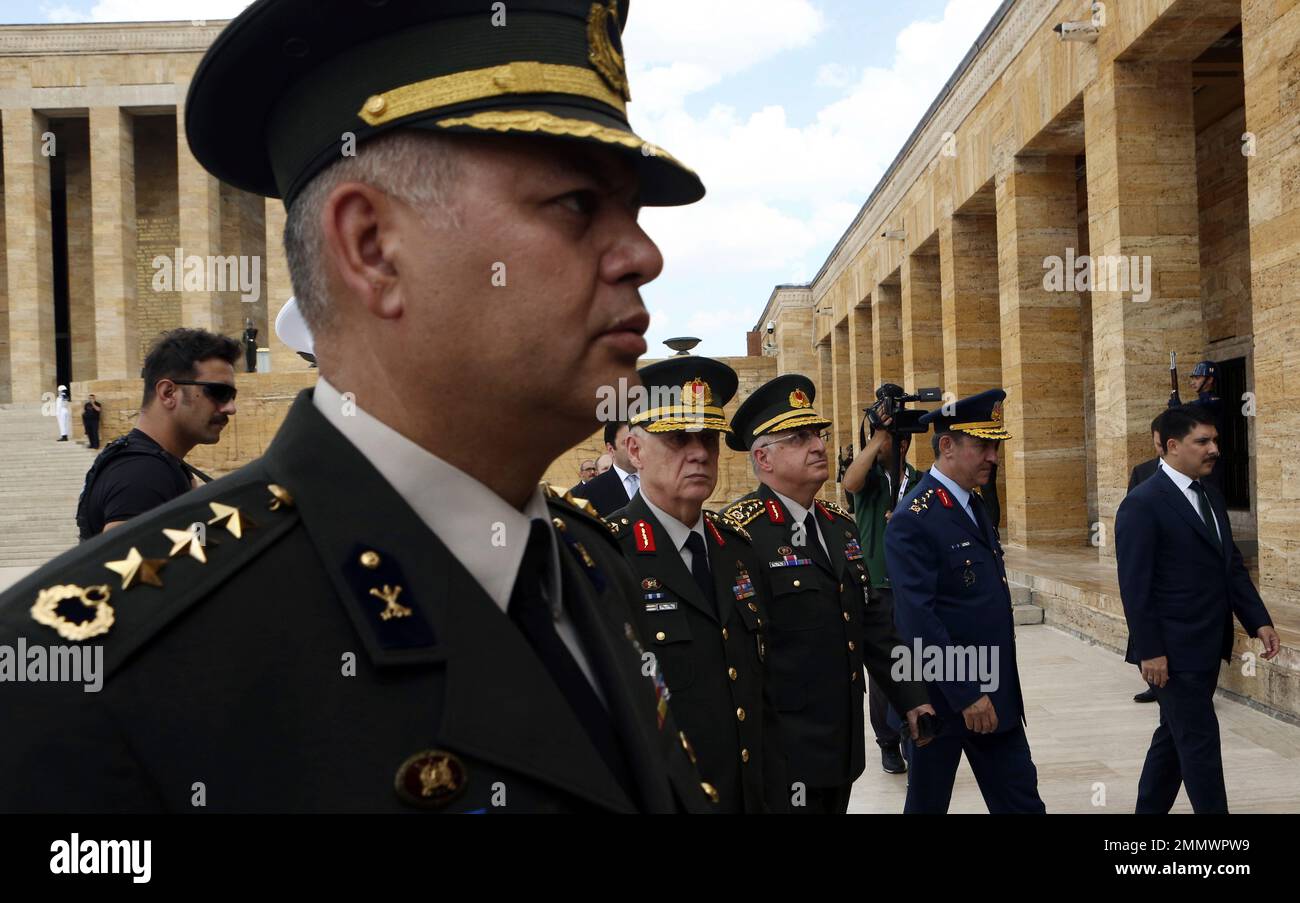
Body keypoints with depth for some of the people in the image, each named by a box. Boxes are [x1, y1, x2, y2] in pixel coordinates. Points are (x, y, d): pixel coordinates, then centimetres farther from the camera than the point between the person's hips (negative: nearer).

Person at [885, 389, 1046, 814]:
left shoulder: (975, 505, 10)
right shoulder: (913, 520, -18)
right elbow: (918, 620, -23)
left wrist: (992, 689, 16)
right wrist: (965, 695, -21)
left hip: (996, 693, 8)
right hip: (946, 697, -8)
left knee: (1021, 801, 12)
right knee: (928, 802, 10)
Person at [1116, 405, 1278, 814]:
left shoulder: (1211, 495, 10)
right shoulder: (1142, 504, -16)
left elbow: (1232, 564, 14)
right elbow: (1135, 585, -18)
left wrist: (1259, 621, 5)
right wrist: (1149, 650, -18)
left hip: (1207, 645, 9)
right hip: (1174, 649, -8)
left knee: (1175, 734, 18)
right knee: (1200, 740, -1)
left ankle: (1150, 808, 31)